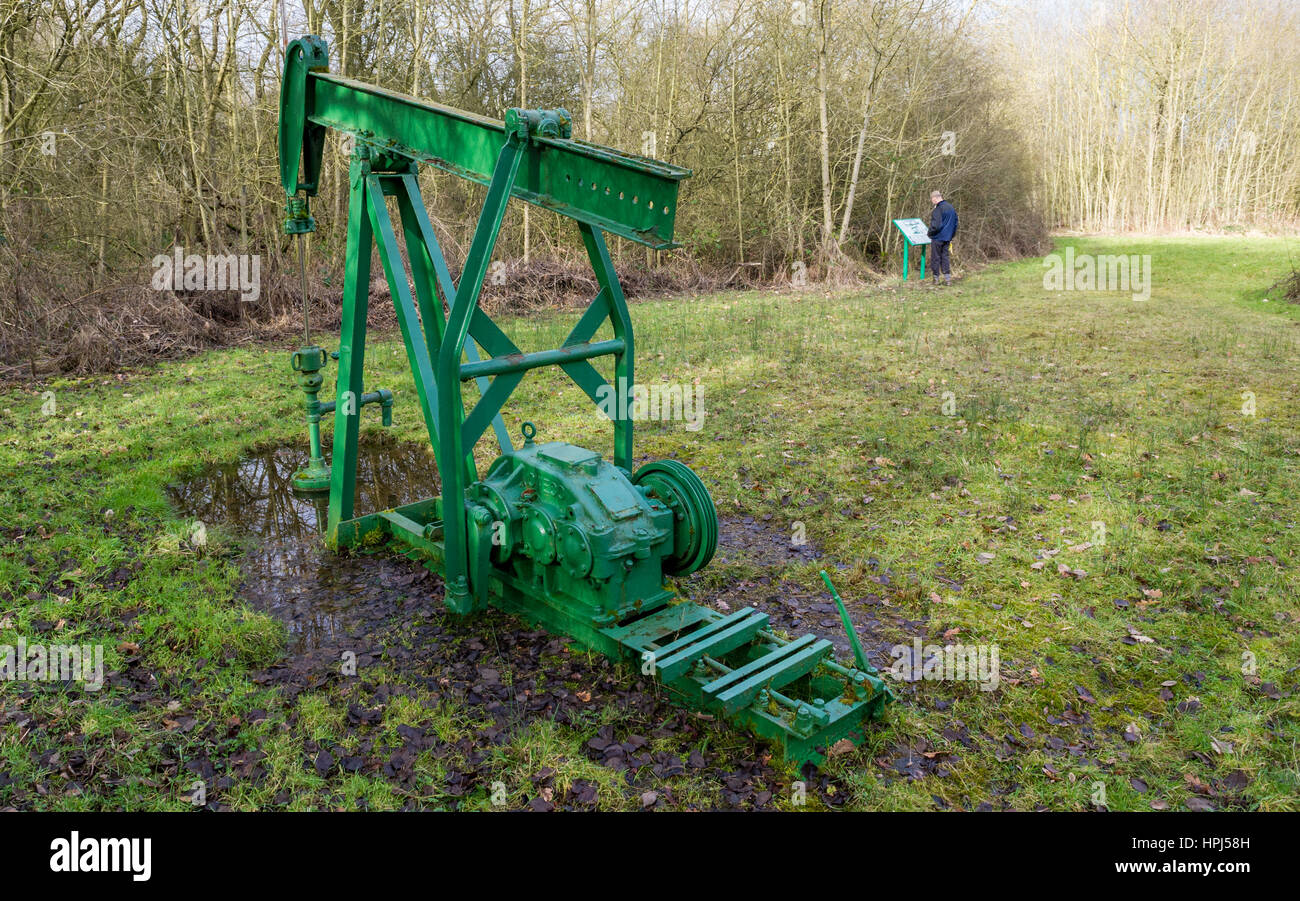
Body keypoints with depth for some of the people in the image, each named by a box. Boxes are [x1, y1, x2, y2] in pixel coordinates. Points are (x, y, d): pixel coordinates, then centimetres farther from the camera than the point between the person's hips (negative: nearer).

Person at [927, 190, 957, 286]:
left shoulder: (937, 210, -19)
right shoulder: (951, 207, 8)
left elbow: (935, 226, -23)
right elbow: (955, 223, 15)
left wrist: (929, 233, -5)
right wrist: (952, 236, 21)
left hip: (938, 238, -7)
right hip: (947, 238, 7)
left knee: (935, 258, 4)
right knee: (944, 257, 13)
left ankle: (936, 278, 11)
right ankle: (948, 278, 8)